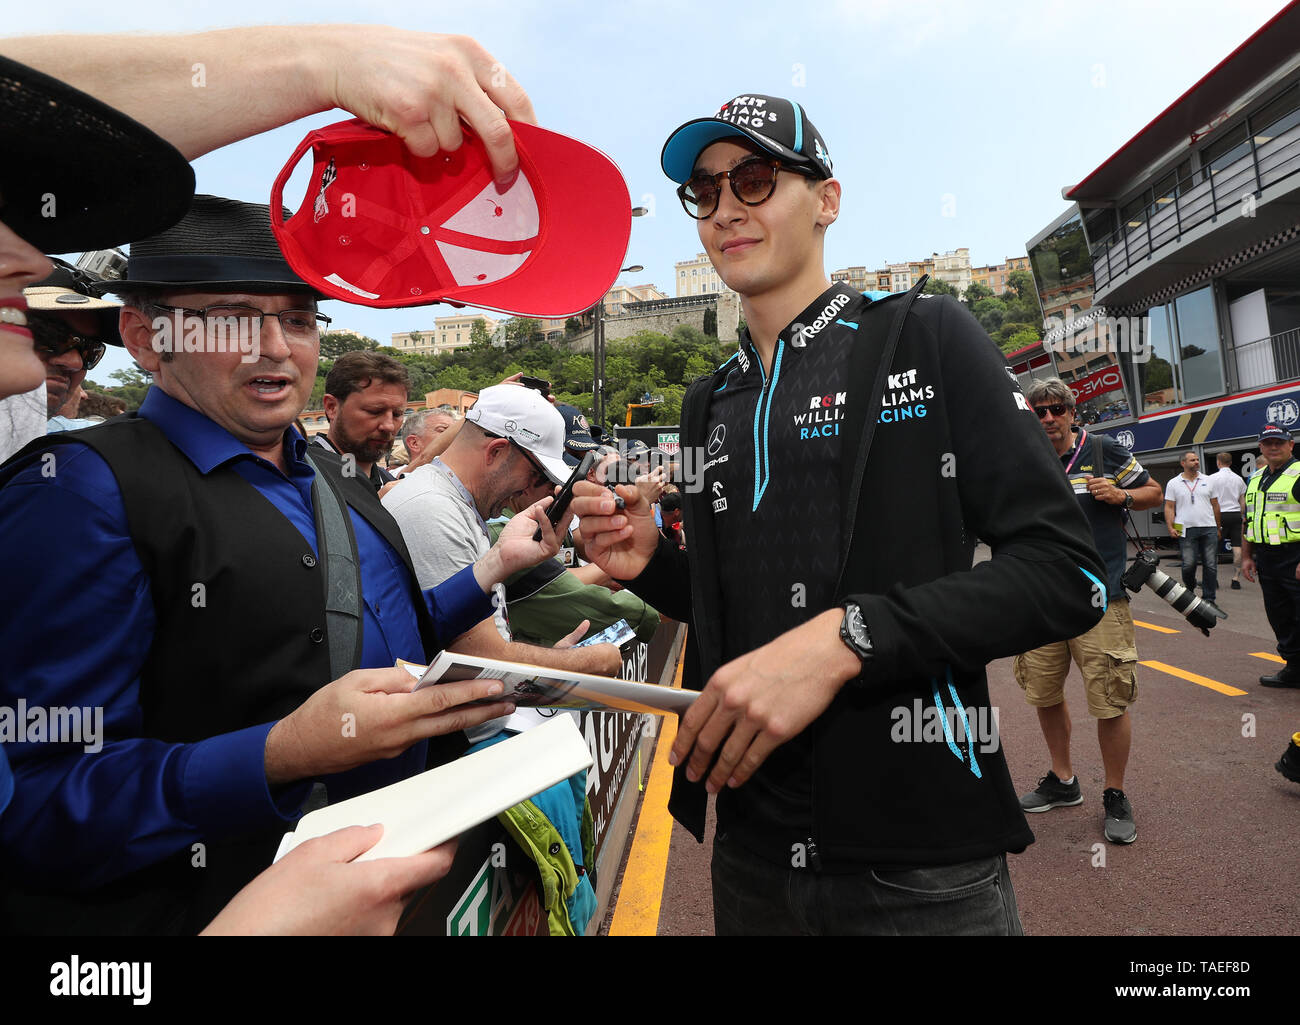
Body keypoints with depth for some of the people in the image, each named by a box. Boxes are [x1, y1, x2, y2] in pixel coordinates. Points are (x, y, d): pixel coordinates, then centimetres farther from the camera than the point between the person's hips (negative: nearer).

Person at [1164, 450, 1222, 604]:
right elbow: (1169, 508, 3)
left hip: (1209, 529, 2)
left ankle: (1209, 597, 9)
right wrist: (1170, 527, -8)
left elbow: (1215, 505, 16)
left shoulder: (1207, 481, 12)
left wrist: (1218, 527, 14)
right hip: (1186, 530, -2)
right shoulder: (1173, 484, 5)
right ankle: (1189, 588, 23)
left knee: (1210, 565, 2)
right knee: (1189, 564, -5)